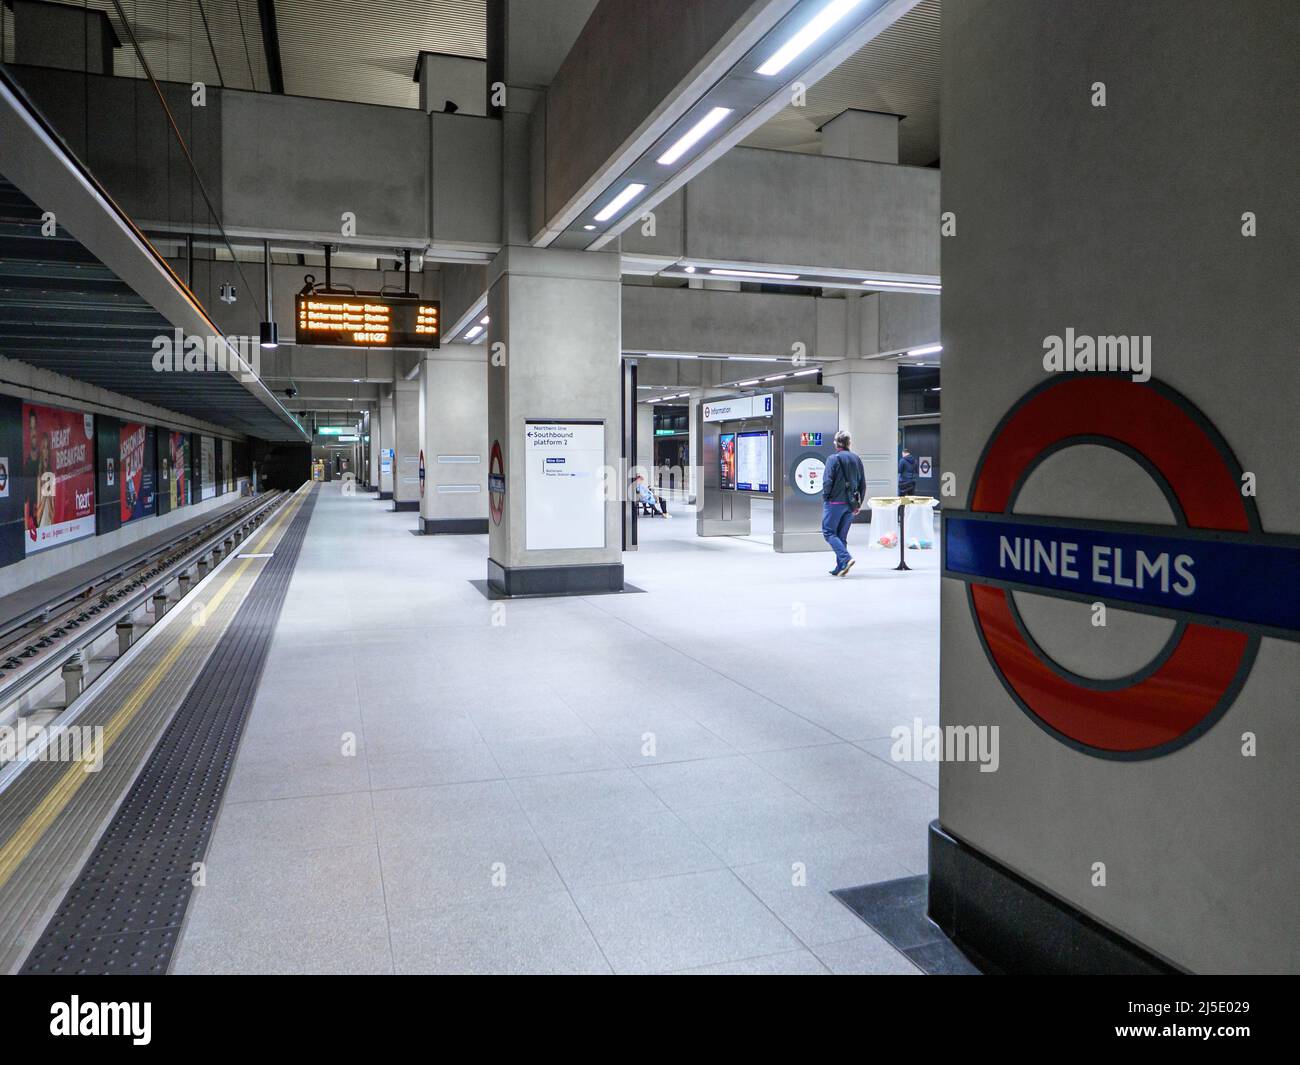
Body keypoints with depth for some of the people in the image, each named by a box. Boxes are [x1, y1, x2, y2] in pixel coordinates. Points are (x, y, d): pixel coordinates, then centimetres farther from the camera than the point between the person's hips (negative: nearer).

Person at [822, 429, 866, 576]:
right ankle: (840, 568, 12)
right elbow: (863, 484, 11)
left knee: (828, 532, 2)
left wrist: (825, 498, -1)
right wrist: (858, 503, 16)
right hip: (850, 504, 6)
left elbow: (827, 481, -15)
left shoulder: (833, 459, -10)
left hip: (835, 502, -6)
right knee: (842, 535, 13)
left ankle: (845, 558, -16)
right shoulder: (856, 459, 8)